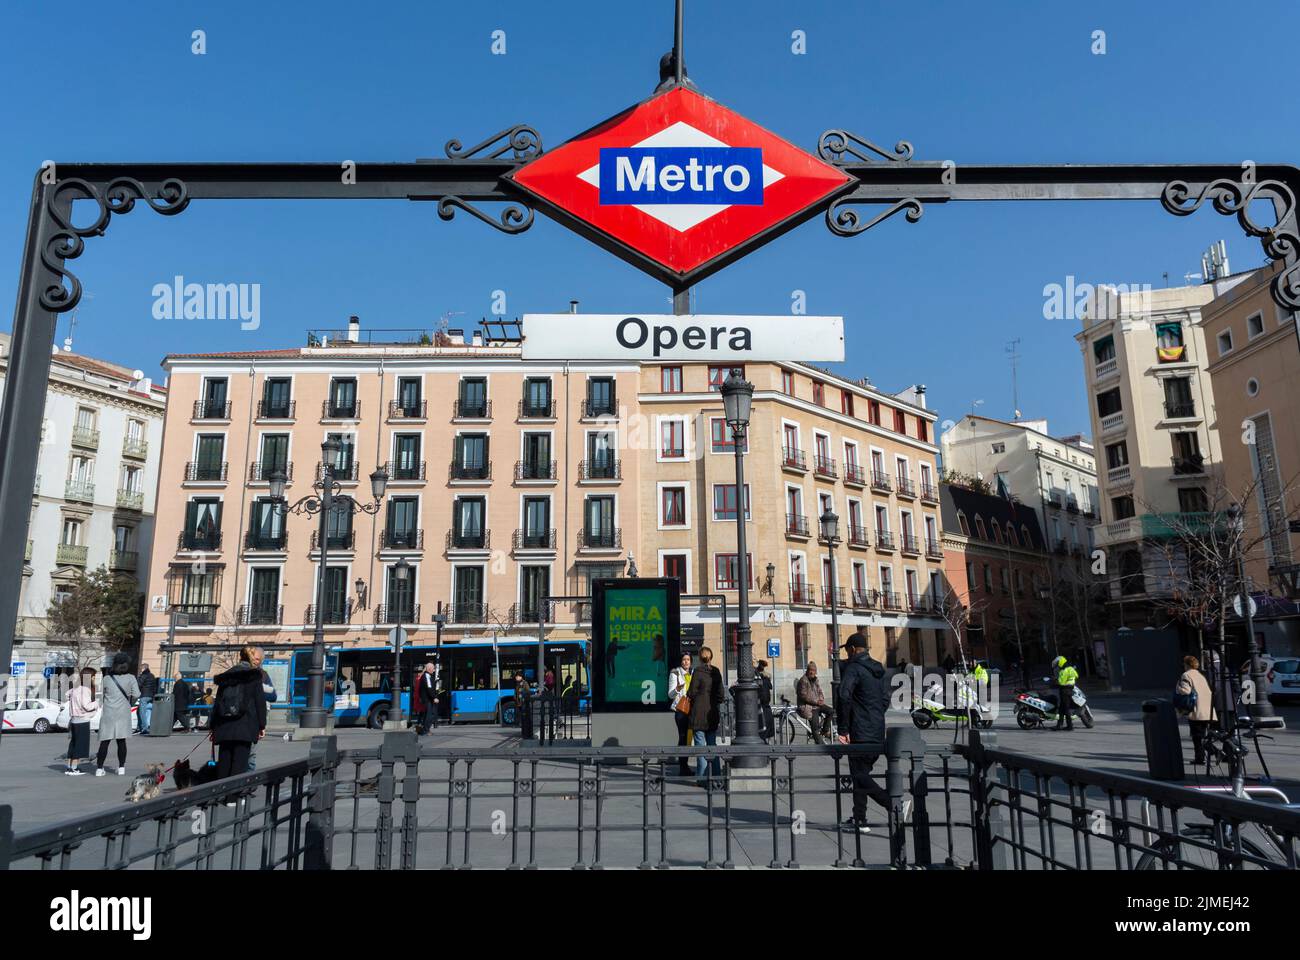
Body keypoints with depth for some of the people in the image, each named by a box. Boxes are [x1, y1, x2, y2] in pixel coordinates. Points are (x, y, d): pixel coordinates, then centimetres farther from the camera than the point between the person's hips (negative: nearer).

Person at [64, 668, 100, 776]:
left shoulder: (76, 689, 11)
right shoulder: (84, 690, -16)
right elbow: (87, 706, -20)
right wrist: (98, 702, -7)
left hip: (74, 720, 9)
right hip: (82, 721, -9)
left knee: (73, 744, 14)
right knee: (80, 744, -2)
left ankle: (69, 768, 19)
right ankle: (73, 769, 1)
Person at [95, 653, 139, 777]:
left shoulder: (107, 678, -2)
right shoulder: (130, 678, -4)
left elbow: (101, 696, 1)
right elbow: (136, 695, -10)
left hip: (108, 713, 0)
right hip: (123, 713, 0)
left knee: (105, 741, 5)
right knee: (121, 741, 8)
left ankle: (99, 768, 5)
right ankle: (121, 768, 12)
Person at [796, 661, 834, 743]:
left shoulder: (816, 680, 12)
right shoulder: (803, 680, -12)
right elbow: (804, 696, -15)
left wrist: (821, 700, -4)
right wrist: (816, 702, -18)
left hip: (817, 704, 7)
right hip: (807, 706, -7)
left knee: (831, 712, -12)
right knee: (815, 727, -15)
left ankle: (824, 731, 2)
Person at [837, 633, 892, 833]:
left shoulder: (853, 668, -12)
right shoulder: (878, 669, 14)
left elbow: (844, 697, -24)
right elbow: (886, 699, 19)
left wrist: (843, 729, -19)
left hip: (860, 733, -8)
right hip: (878, 732, 8)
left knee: (860, 775, -4)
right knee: (861, 773, 15)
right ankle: (859, 819, 18)